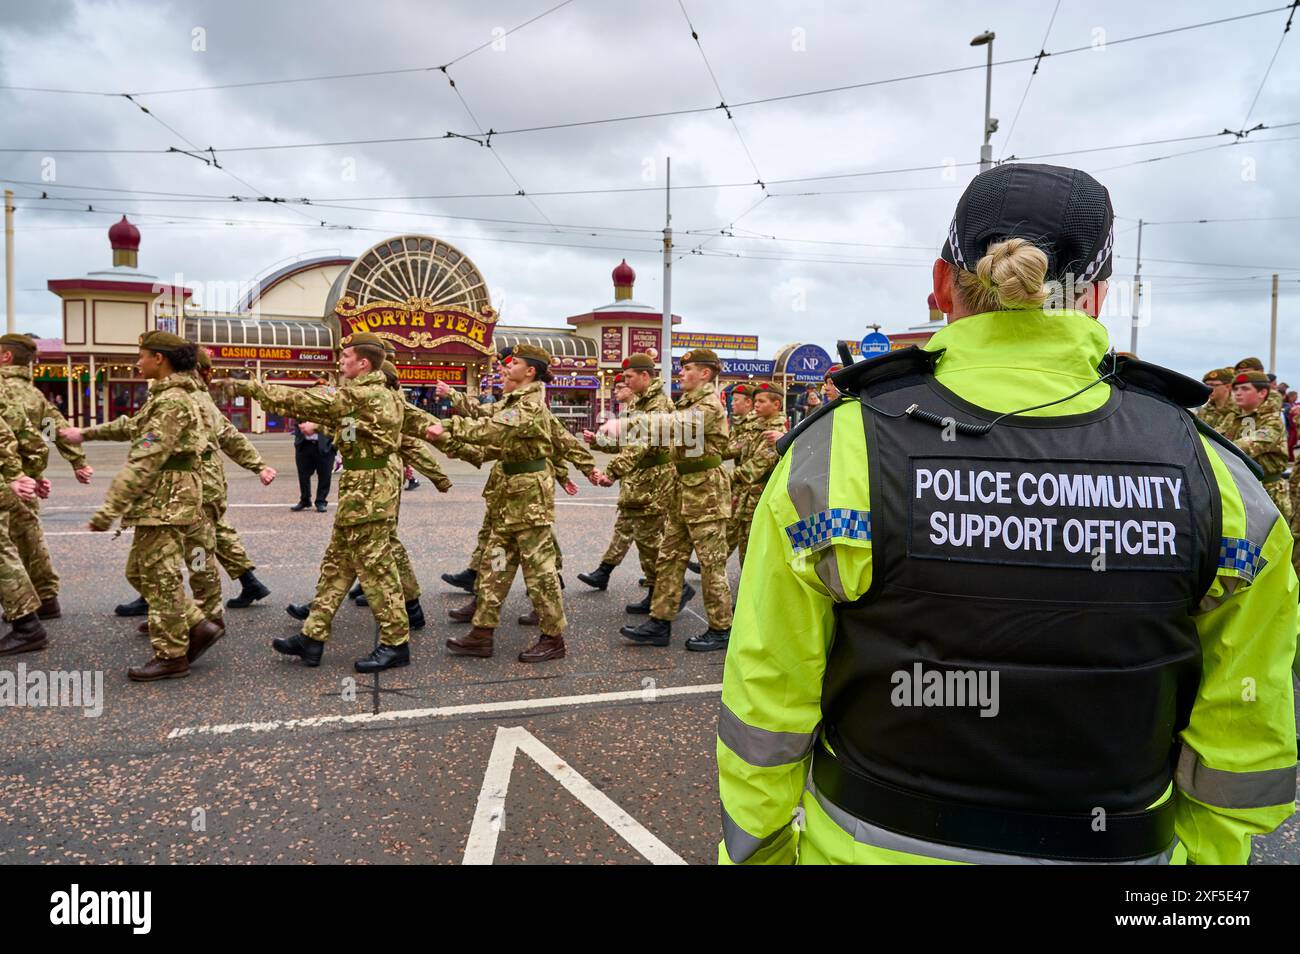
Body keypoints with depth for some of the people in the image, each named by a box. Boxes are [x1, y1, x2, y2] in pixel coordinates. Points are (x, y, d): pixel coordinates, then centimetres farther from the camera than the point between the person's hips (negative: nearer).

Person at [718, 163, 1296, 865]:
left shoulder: (838, 455, -19)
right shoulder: (1216, 479, -11)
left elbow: (767, 711, -13)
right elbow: (1242, 751, -2)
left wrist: (758, 851, 3)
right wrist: (1191, 856, 15)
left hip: (865, 847, -1)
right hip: (1120, 851, 2)